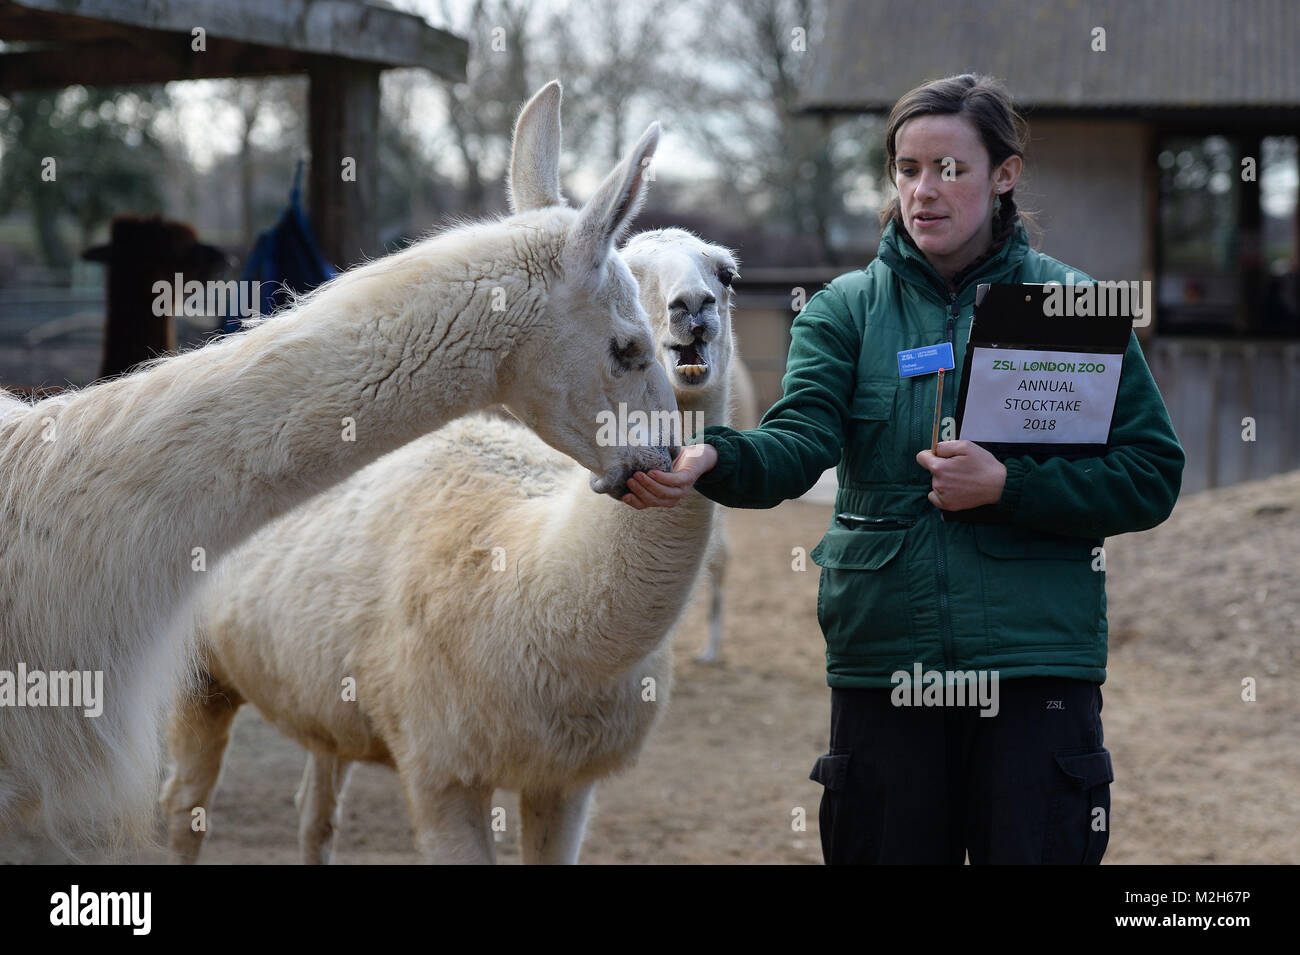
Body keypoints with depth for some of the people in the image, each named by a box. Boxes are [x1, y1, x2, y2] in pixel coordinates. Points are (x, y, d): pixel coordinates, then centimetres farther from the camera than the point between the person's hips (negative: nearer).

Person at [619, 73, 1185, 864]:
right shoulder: (849, 308, 6)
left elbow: (1151, 476, -1)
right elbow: (796, 443, -11)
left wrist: (1008, 487, -14)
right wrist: (709, 460, -32)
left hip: (1037, 662, -1)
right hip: (883, 663, 2)